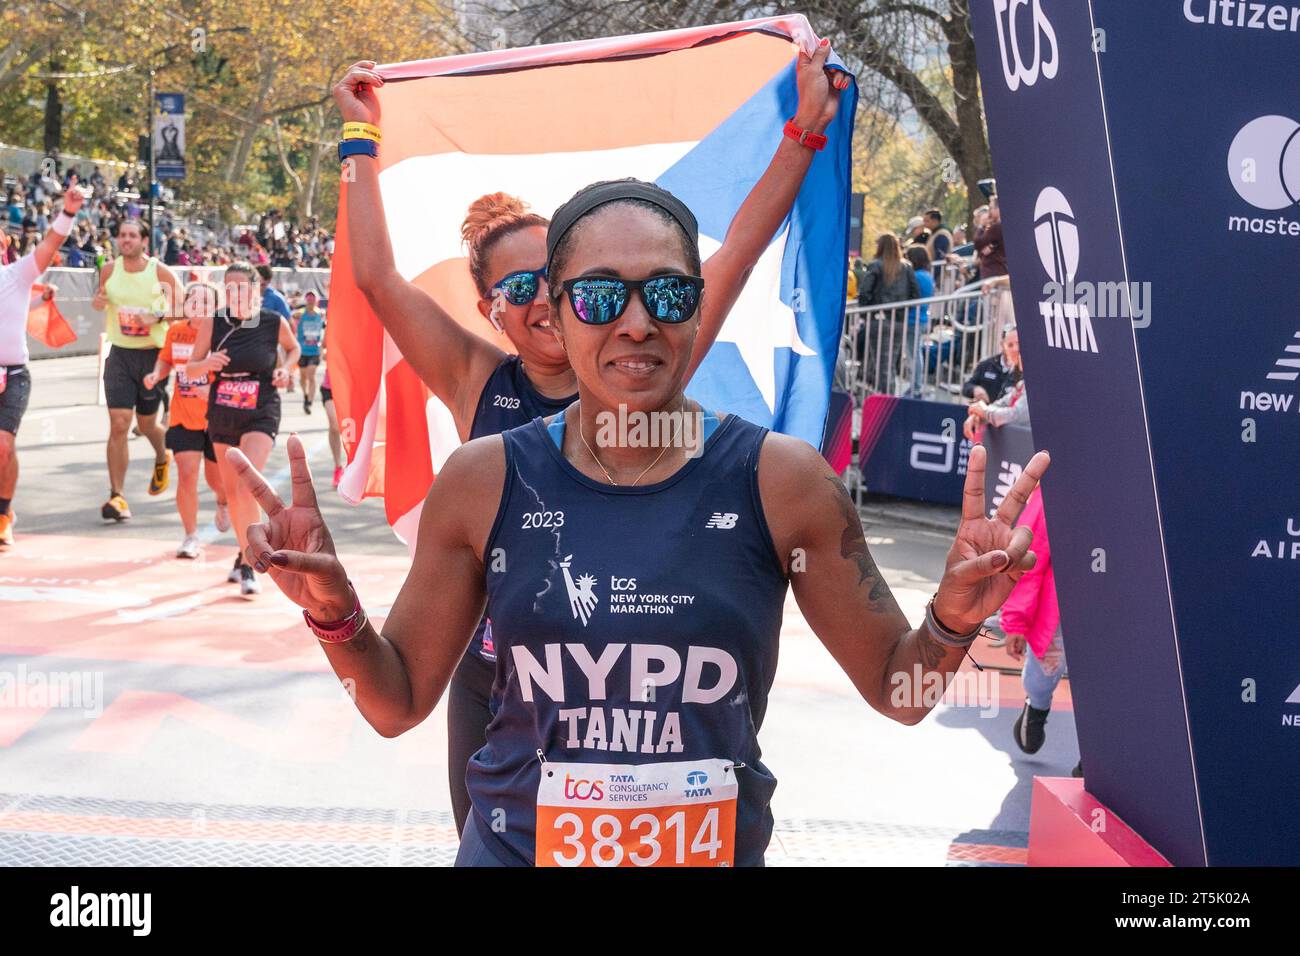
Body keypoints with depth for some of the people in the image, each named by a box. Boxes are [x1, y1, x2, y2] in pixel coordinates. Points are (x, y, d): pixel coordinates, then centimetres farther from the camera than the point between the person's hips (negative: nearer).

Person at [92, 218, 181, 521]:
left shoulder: (160, 272, -7)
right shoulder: (109, 270, 1)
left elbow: (180, 309, -3)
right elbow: (100, 298, 18)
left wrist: (157, 316, -21)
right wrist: (98, 301, -6)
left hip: (153, 354, -1)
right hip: (120, 355, 1)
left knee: (146, 423, 12)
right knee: (119, 424, -10)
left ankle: (162, 459, 48)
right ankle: (116, 496, -8)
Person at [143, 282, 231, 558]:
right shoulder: (175, 330, -2)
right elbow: (166, 359, 16)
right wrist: (156, 375, -5)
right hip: (184, 418, 2)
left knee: (216, 478, 13)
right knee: (186, 474, -10)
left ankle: (223, 503, 51)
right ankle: (191, 537, 1)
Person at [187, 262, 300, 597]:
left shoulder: (275, 322, -8)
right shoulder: (212, 323, -6)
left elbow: (293, 348, 14)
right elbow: (190, 368, -1)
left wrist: (285, 369, -6)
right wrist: (206, 364, -22)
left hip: (261, 415, -3)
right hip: (222, 415, 3)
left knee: (246, 487, -19)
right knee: (231, 490, 12)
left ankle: (248, 569, -12)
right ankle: (245, 552, 35)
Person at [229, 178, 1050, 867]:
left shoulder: (780, 479, -10)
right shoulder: (485, 481, -7)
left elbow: (899, 691, -2)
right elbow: (398, 702, 2)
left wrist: (952, 619, -22)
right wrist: (334, 610, -16)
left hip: (719, 848, 0)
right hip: (514, 845, 0)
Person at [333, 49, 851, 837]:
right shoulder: (479, 385, -1)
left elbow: (737, 253, -3)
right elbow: (377, 277, -1)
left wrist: (806, 130, -3)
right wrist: (362, 137, 5)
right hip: (492, 683, 1)